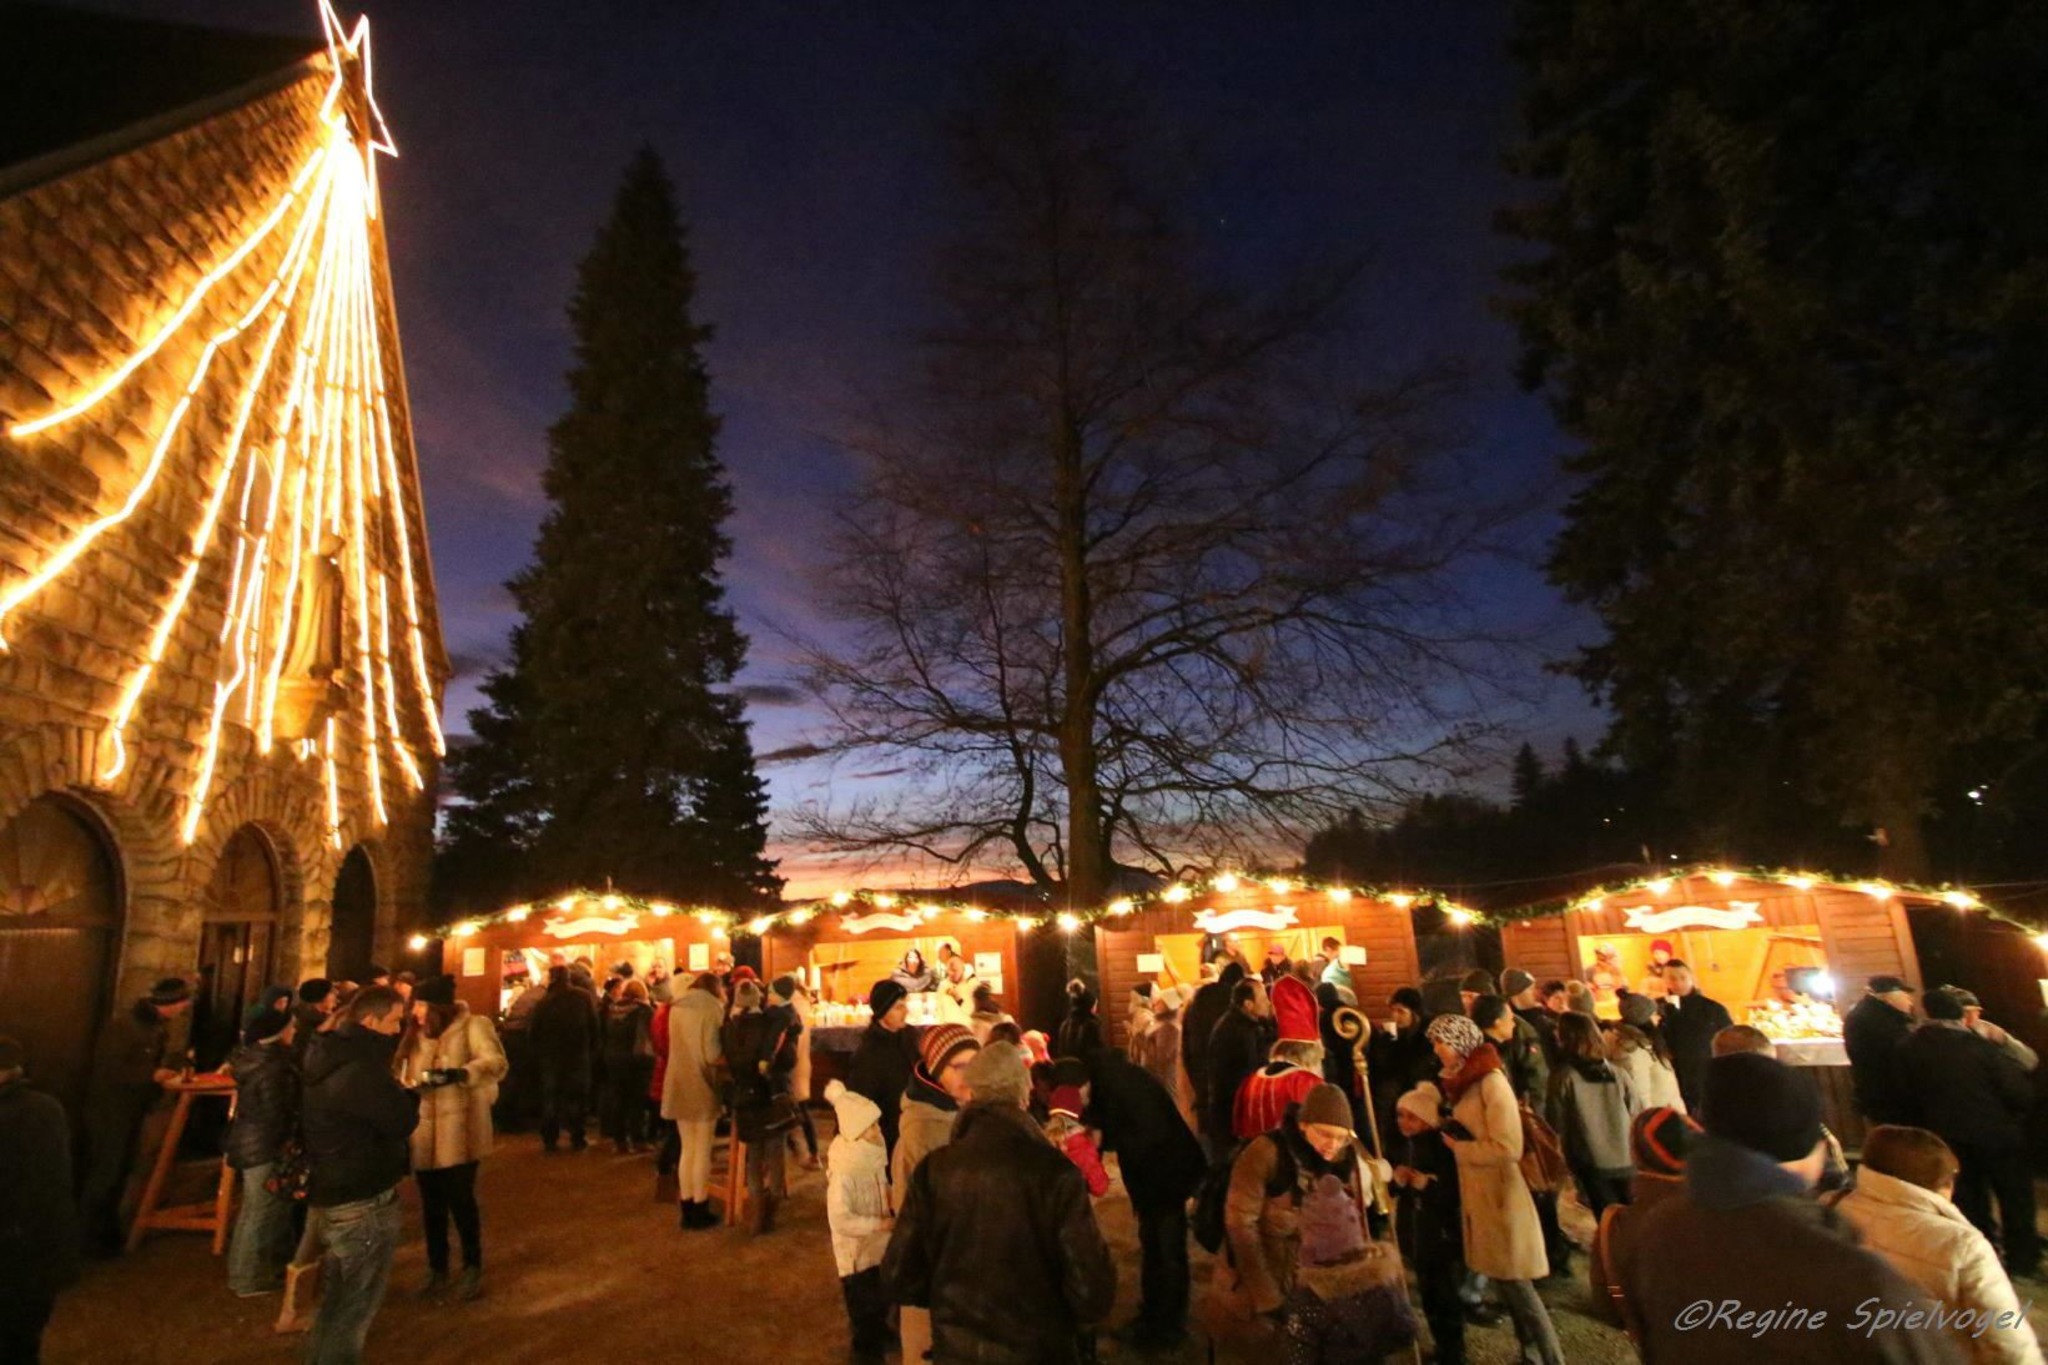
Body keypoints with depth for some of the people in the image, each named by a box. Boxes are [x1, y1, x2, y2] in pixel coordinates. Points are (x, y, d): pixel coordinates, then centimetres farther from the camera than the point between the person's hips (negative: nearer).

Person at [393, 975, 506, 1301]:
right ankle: (436, 1268, 30)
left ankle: (472, 1267, 18)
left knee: (460, 1199, 1)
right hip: (424, 1131, 6)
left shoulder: (472, 1026, -10)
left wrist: (457, 1073, -38)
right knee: (431, 1203, 14)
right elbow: (406, 1075, 18)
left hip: (458, 1131, -6)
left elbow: (497, 1063, -24)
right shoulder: (417, 1033, 12)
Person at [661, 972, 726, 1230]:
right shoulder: (712, 1007, -12)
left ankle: (686, 1210, 22)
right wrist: (727, 1056, 1)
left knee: (687, 1149, 17)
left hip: (679, 1085, 6)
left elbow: (676, 1046, 14)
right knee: (702, 1151, 6)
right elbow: (712, 1054, -17)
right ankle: (699, 1211, 12)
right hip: (702, 1086, -6)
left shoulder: (677, 1006, 8)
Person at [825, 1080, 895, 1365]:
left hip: (878, 1244, 7)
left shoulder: (873, 1155, -7)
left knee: (882, 1298, 26)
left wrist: (892, 1197, -5)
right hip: (857, 1250, -7)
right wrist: (879, 1224, -27)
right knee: (863, 1304, 13)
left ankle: (880, 1336, 49)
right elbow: (840, 1220, -31)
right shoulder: (843, 1173, -32)